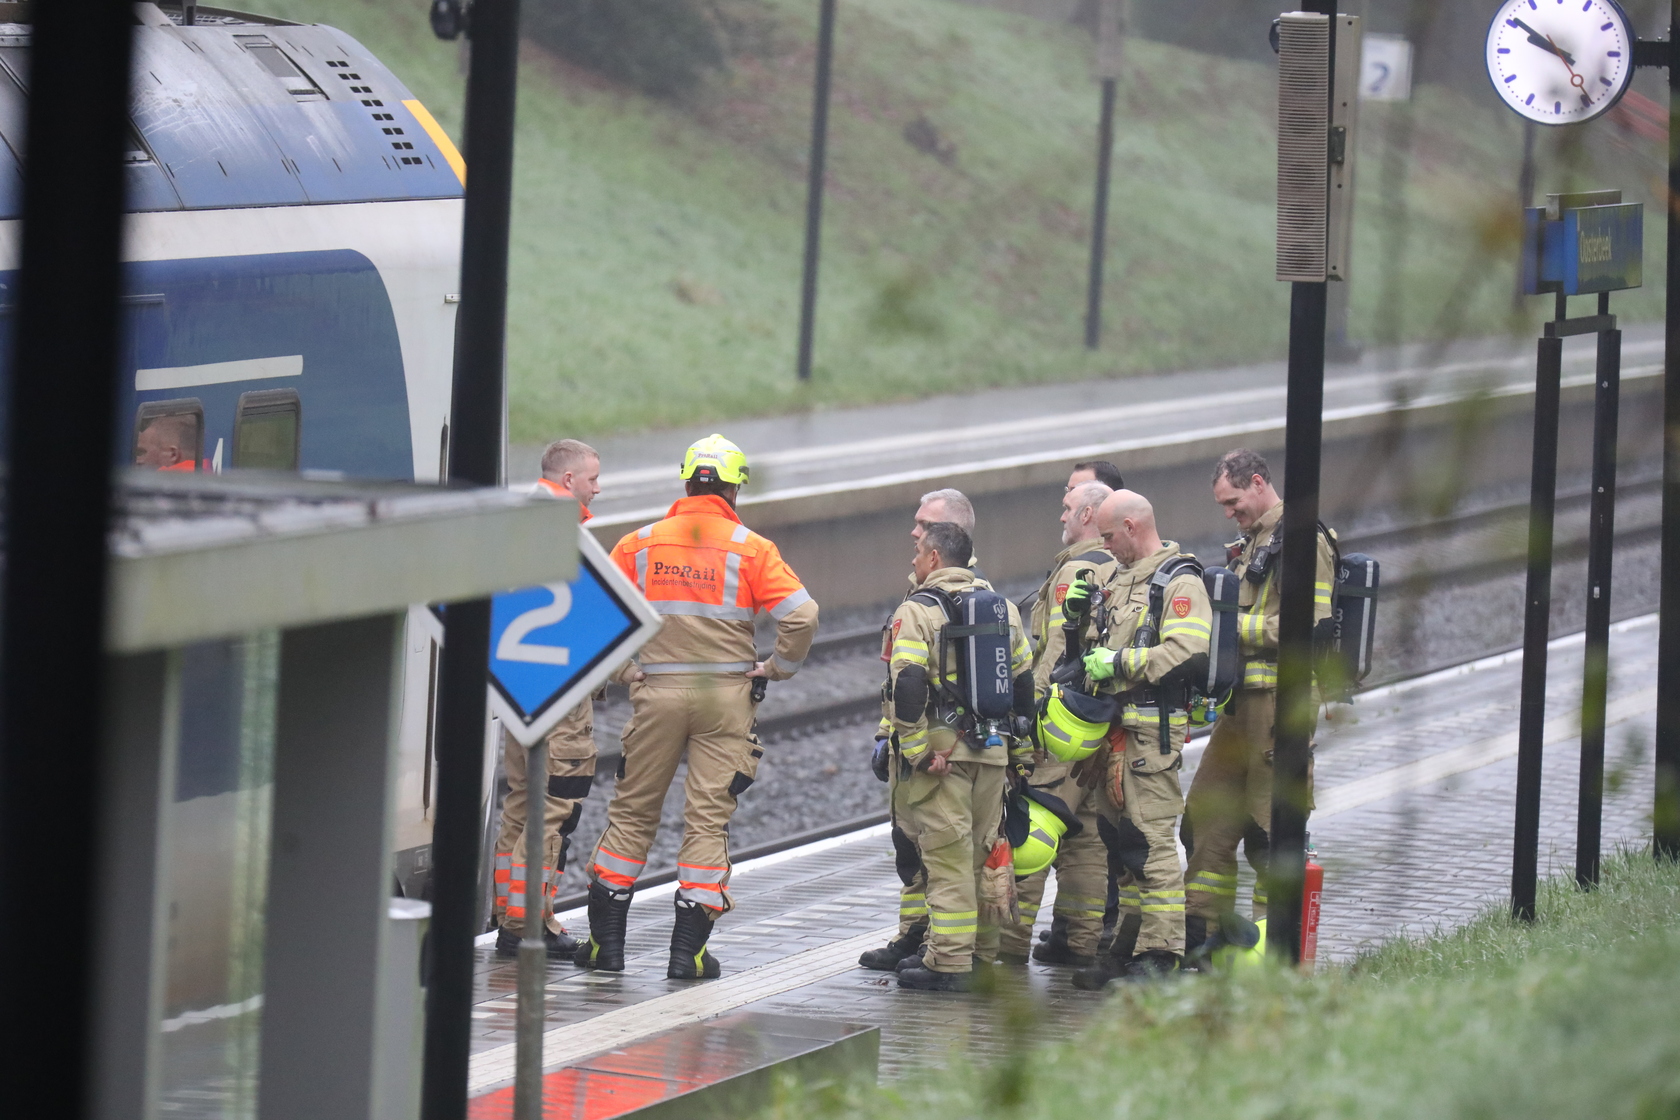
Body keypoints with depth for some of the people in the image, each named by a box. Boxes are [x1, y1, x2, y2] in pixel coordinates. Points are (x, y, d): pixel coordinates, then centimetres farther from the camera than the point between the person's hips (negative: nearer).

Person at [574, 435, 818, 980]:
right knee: (708, 818, 2)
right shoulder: (751, 549, -4)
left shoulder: (640, 543, 2)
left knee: (632, 812, 11)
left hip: (657, 691, 1)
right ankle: (688, 948, -1)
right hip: (725, 693, -1)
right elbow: (801, 615, -11)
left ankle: (606, 940, 10)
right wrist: (779, 667, 4)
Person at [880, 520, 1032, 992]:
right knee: (982, 855, 15)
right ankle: (982, 953, 21)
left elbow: (906, 685, -20)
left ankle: (949, 963, -7)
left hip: (939, 749, -6)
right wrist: (1017, 749, 20)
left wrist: (915, 750, -16)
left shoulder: (918, 611, -9)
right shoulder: (1003, 608, 13)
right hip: (992, 752, 6)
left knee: (947, 858, -6)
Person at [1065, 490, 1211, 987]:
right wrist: (1078, 616, 9)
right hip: (1118, 728, 9)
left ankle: (1159, 954, -10)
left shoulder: (1179, 582, -9)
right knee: (1122, 838, 11)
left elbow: (1188, 652, -23)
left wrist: (1118, 662, -19)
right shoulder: (1122, 579, 20)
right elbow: (1109, 646, 28)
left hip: (1155, 729, -9)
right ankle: (1128, 944, 17)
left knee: (1150, 840, -10)